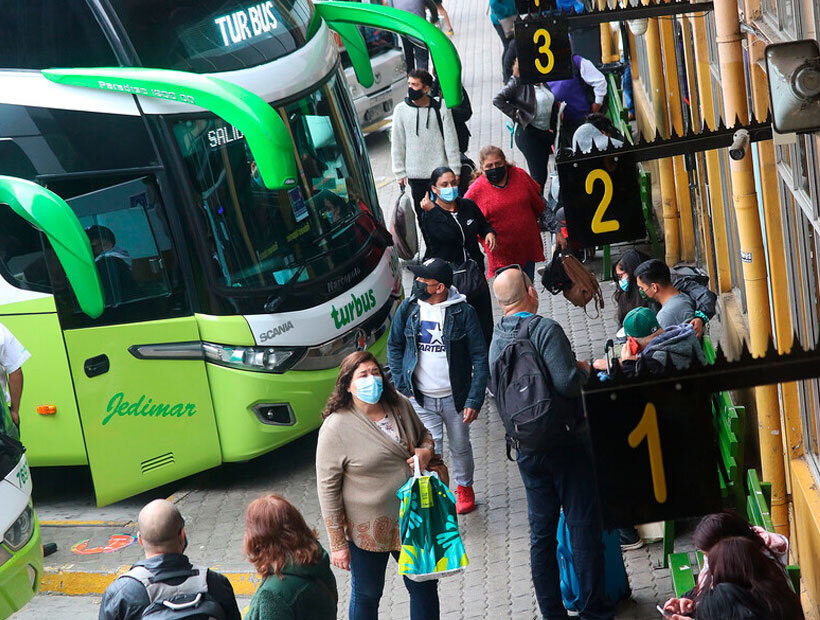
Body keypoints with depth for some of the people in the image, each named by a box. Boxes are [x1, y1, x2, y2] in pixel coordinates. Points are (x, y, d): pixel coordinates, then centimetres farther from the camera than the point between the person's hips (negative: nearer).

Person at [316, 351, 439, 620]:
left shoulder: (400, 405, -3)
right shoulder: (336, 428, -19)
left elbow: (424, 433, 17)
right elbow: (328, 489, -15)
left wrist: (427, 451, -9)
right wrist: (337, 544, -14)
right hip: (367, 528, -5)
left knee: (425, 587, 17)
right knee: (366, 597, 15)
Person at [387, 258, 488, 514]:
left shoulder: (463, 312, -11)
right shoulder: (408, 308, -4)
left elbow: (480, 358, -9)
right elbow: (394, 346, 9)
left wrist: (474, 401, -14)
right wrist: (402, 385, 0)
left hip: (455, 397, -1)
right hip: (421, 399, 1)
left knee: (460, 447, 15)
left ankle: (464, 488, 40)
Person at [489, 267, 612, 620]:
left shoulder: (496, 339, 5)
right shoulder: (545, 330, -16)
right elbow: (566, 382, -25)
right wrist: (583, 369, -5)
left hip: (527, 448, 6)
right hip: (566, 442, -6)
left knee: (541, 531, 12)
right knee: (583, 525, 2)